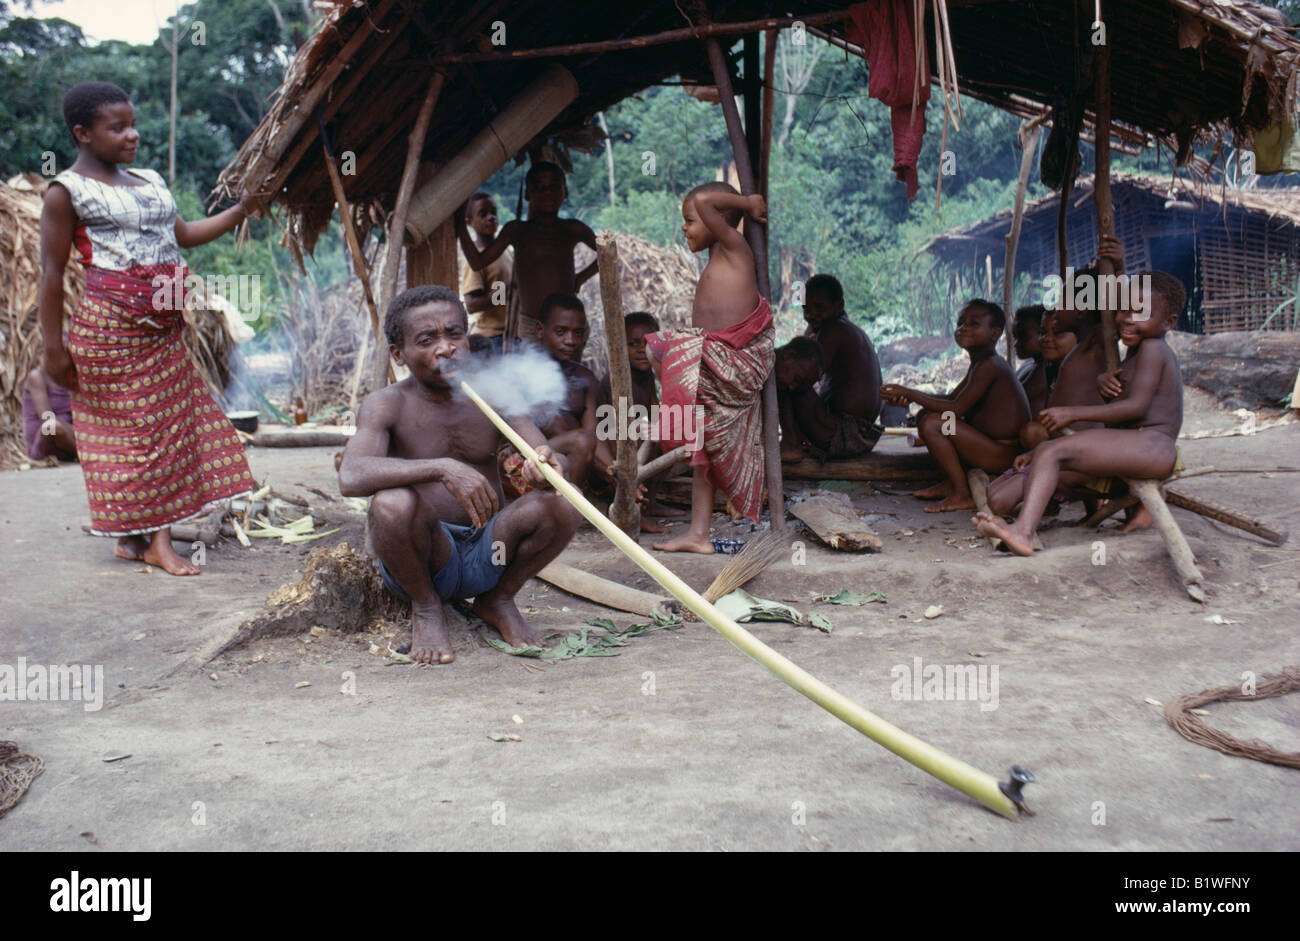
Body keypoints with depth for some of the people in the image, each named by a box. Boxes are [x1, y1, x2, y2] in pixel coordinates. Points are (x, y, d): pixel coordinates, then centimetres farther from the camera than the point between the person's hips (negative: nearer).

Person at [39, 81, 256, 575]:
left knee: (169, 423, 5)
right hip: (109, 325, -7)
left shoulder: (150, 181, 15)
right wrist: (54, 346, -9)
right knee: (123, 427, -2)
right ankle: (133, 535, 8)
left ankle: (156, 537, 12)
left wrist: (241, 210, 15)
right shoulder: (67, 190, -5)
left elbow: (183, 234, 24)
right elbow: (52, 271, -7)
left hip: (163, 327, 7)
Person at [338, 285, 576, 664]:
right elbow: (351, 477, -28)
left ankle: (498, 601, 4)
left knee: (561, 506, -22)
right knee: (392, 502, -33)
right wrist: (443, 468, -41)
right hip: (424, 555, -2)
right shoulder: (387, 405, -9)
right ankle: (425, 606, -3)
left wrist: (549, 465, -34)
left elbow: (548, 457, -7)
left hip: (488, 551, 3)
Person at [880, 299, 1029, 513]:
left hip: (1004, 454, -11)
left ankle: (962, 495, -17)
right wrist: (910, 396, 2)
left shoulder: (990, 365, -18)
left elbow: (956, 409, -23)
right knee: (924, 415, 14)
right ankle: (950, 483, 14)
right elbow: (952, 398, 18)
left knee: (932, 423, -23)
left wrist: (910, 394, -18)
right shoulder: (979, 364, 14)